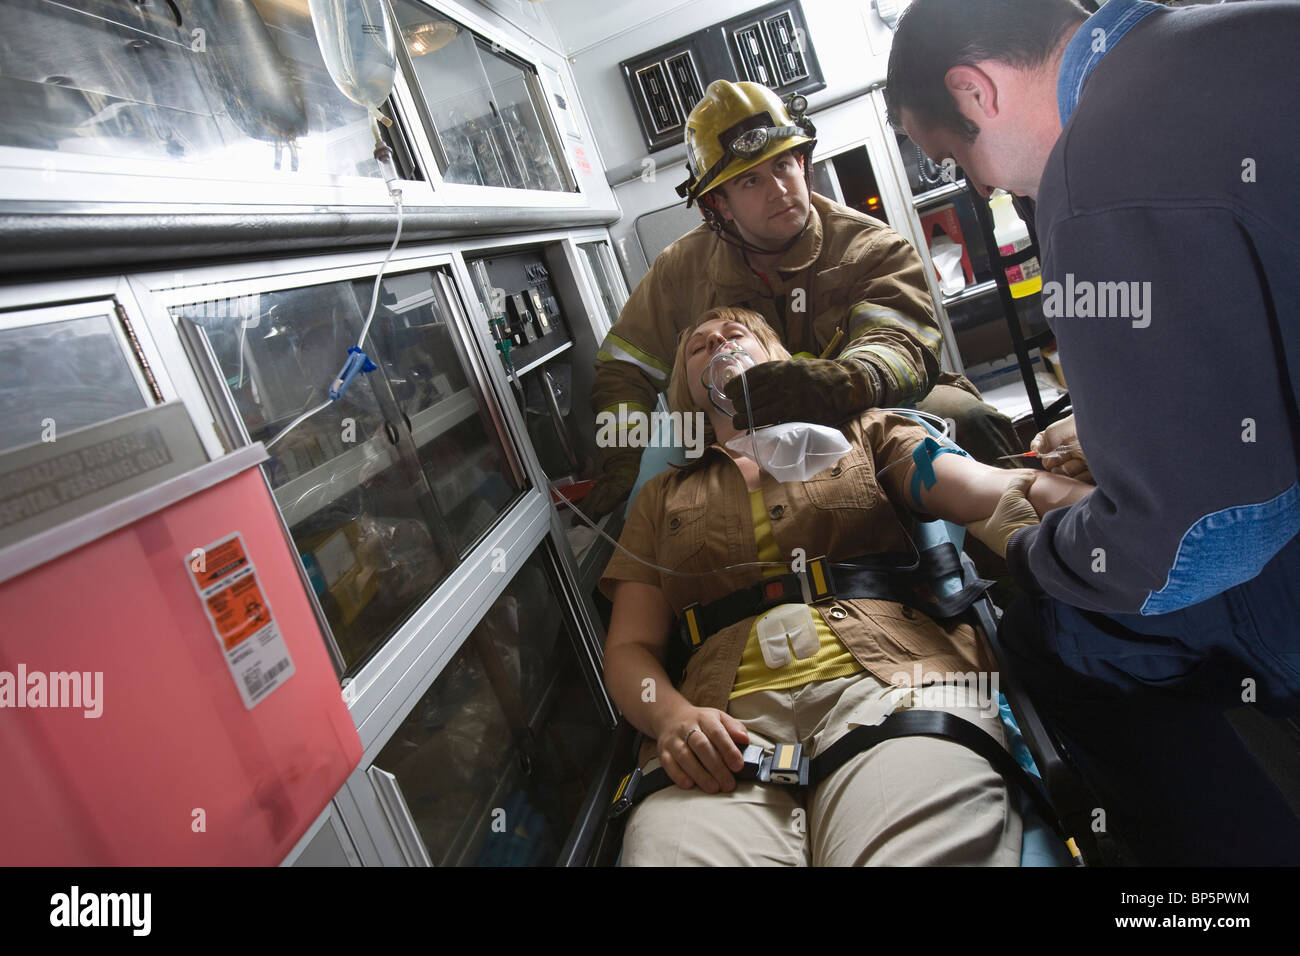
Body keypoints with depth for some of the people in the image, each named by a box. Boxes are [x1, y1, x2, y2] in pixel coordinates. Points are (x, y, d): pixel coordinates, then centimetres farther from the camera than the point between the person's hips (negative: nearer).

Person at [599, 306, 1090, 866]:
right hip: (724, 723, 2)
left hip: (887, 678, -1)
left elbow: (992, 488, 6)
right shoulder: (662, 497, 27)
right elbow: (629, 647, 18)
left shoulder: (859, 431, 24)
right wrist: (671, 715, -7)